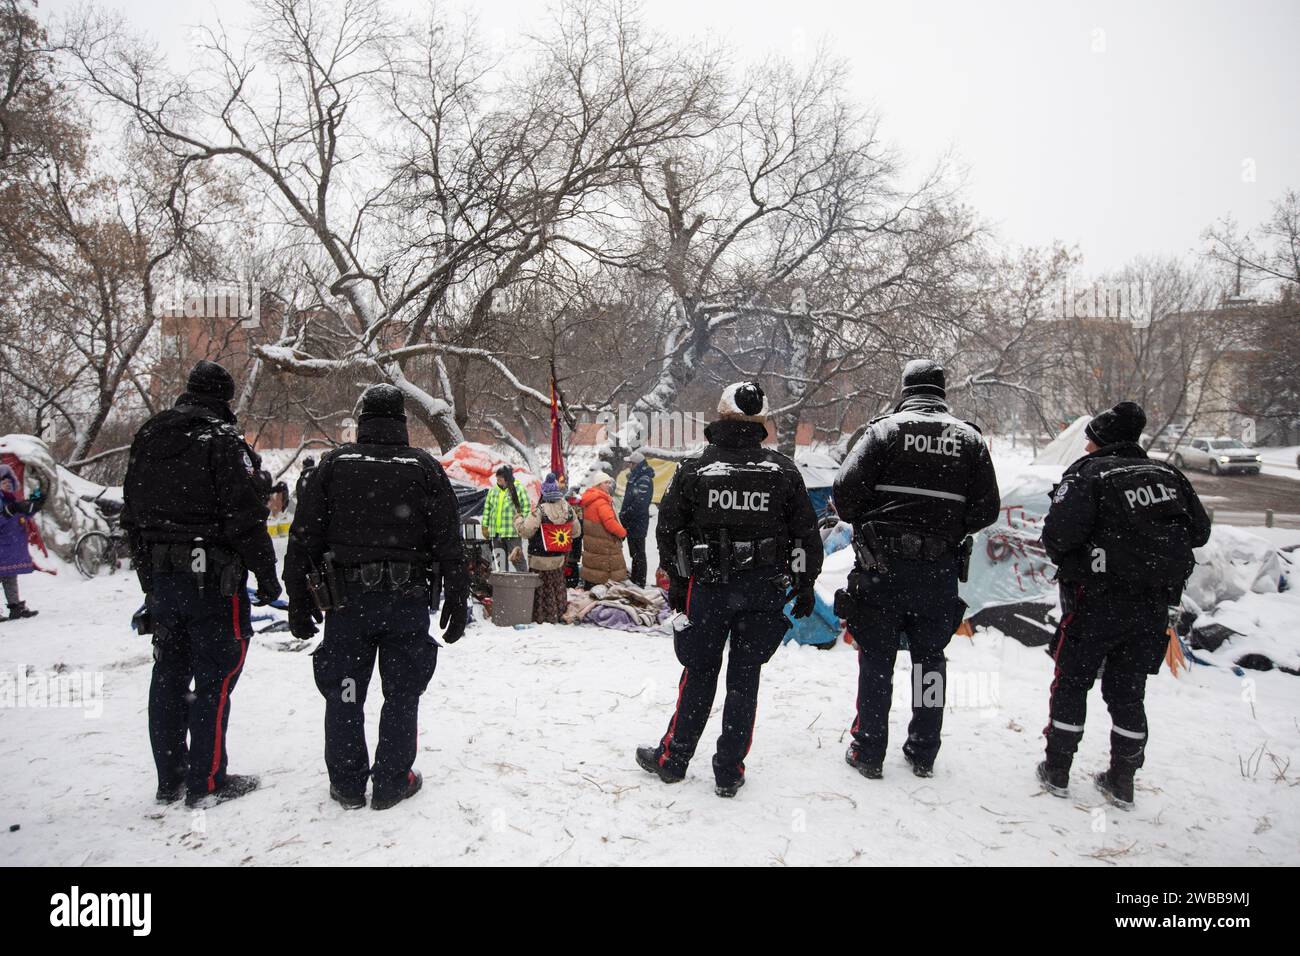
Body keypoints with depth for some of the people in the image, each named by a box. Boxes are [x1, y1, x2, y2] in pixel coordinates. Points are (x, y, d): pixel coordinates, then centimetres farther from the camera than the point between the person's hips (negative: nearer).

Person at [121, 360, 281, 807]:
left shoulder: (146, 439, 11)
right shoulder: (223, 442, -13)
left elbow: (132, 515, 16)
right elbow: (246, 518, -17)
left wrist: (149, 577, 22)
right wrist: (267, 575, -8)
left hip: (161, 579, 7)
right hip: (212, 581, -7)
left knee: (169, 676, 15)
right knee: (215, 678, 1)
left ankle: (169, 779, 25)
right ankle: (206, 782, 8)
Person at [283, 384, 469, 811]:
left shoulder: (333, 465, 3)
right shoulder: (425, 468, 0)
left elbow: (304, 539, 2)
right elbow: (449, 544, -2)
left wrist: (299, 603, 7)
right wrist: (457, 601, 3)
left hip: (345, 601, 1)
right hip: (409, 602, 0)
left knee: (344, 694, 12)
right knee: (401, 694, 10)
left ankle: (347, 784, 21)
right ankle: (391, 783, 17)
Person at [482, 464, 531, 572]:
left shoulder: (519, 489, -3)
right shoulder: (493, 490, 13)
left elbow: (526, 508, -4)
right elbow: (487, 508, 19)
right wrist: (485, 526, 15)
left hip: (512, 532, -5)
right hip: (496, 532, 5)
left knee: (516, 558, -7)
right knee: (499, 560, 10)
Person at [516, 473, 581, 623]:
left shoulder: (539, 511, -20)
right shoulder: (568, 509, -2)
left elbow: (526, 532, -17)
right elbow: (576, 531, 9)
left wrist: (519, 520, 1)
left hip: (541, 559, -5)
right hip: (560, 558, 5)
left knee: (542, 588, 5)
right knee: (559, 585, 19)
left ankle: (542, 617, 10)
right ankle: (561, 614, 26)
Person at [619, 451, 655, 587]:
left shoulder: (645, 480, -18)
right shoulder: (636, 477, 13)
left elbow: (640, 504, -25)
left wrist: (624, 514, -16)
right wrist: (623, 513, 10)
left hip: (638, 523, -10)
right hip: (631, 523, 10)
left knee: (638, 553, -3)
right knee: (634, 552, 19)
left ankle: (639, 582, 4)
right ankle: (634, 579, 31)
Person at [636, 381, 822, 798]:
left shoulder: (694, 469, -5)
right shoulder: (783, 471, -3)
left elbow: (668, 530, 1)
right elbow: (807, 534, 2)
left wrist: (677, 583, 14)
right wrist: (805, 586, 13)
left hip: (708, 588, -1)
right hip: (765, 591, 1)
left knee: (699, 672, 13)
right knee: (745, 676, 10)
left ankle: (672, 759, 23)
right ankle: (729, 771, 16)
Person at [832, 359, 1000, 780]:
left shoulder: (885, 430, -4)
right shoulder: (970, 439, 3)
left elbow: (845, 489, -12)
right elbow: (987, 509, 1)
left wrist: (864, 523, 7)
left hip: (883, 566, -2)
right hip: (940, 570, 3)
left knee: (877, 658, 7)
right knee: (930, 658, 15)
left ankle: (869, 753, 12)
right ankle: (923, 754, 23)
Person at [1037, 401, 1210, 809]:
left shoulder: (1088, 473, -11)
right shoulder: (1168, 474, 5)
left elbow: (1059, 531, -22)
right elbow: (1199, 531, 9)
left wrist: (1064, 558, -1)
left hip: (1098, 602, -5)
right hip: (1154, 605, 5)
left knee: (1071, 683, 10)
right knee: (1127, 690, 16)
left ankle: (1057, 771, 18)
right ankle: (1122, 781, 23)